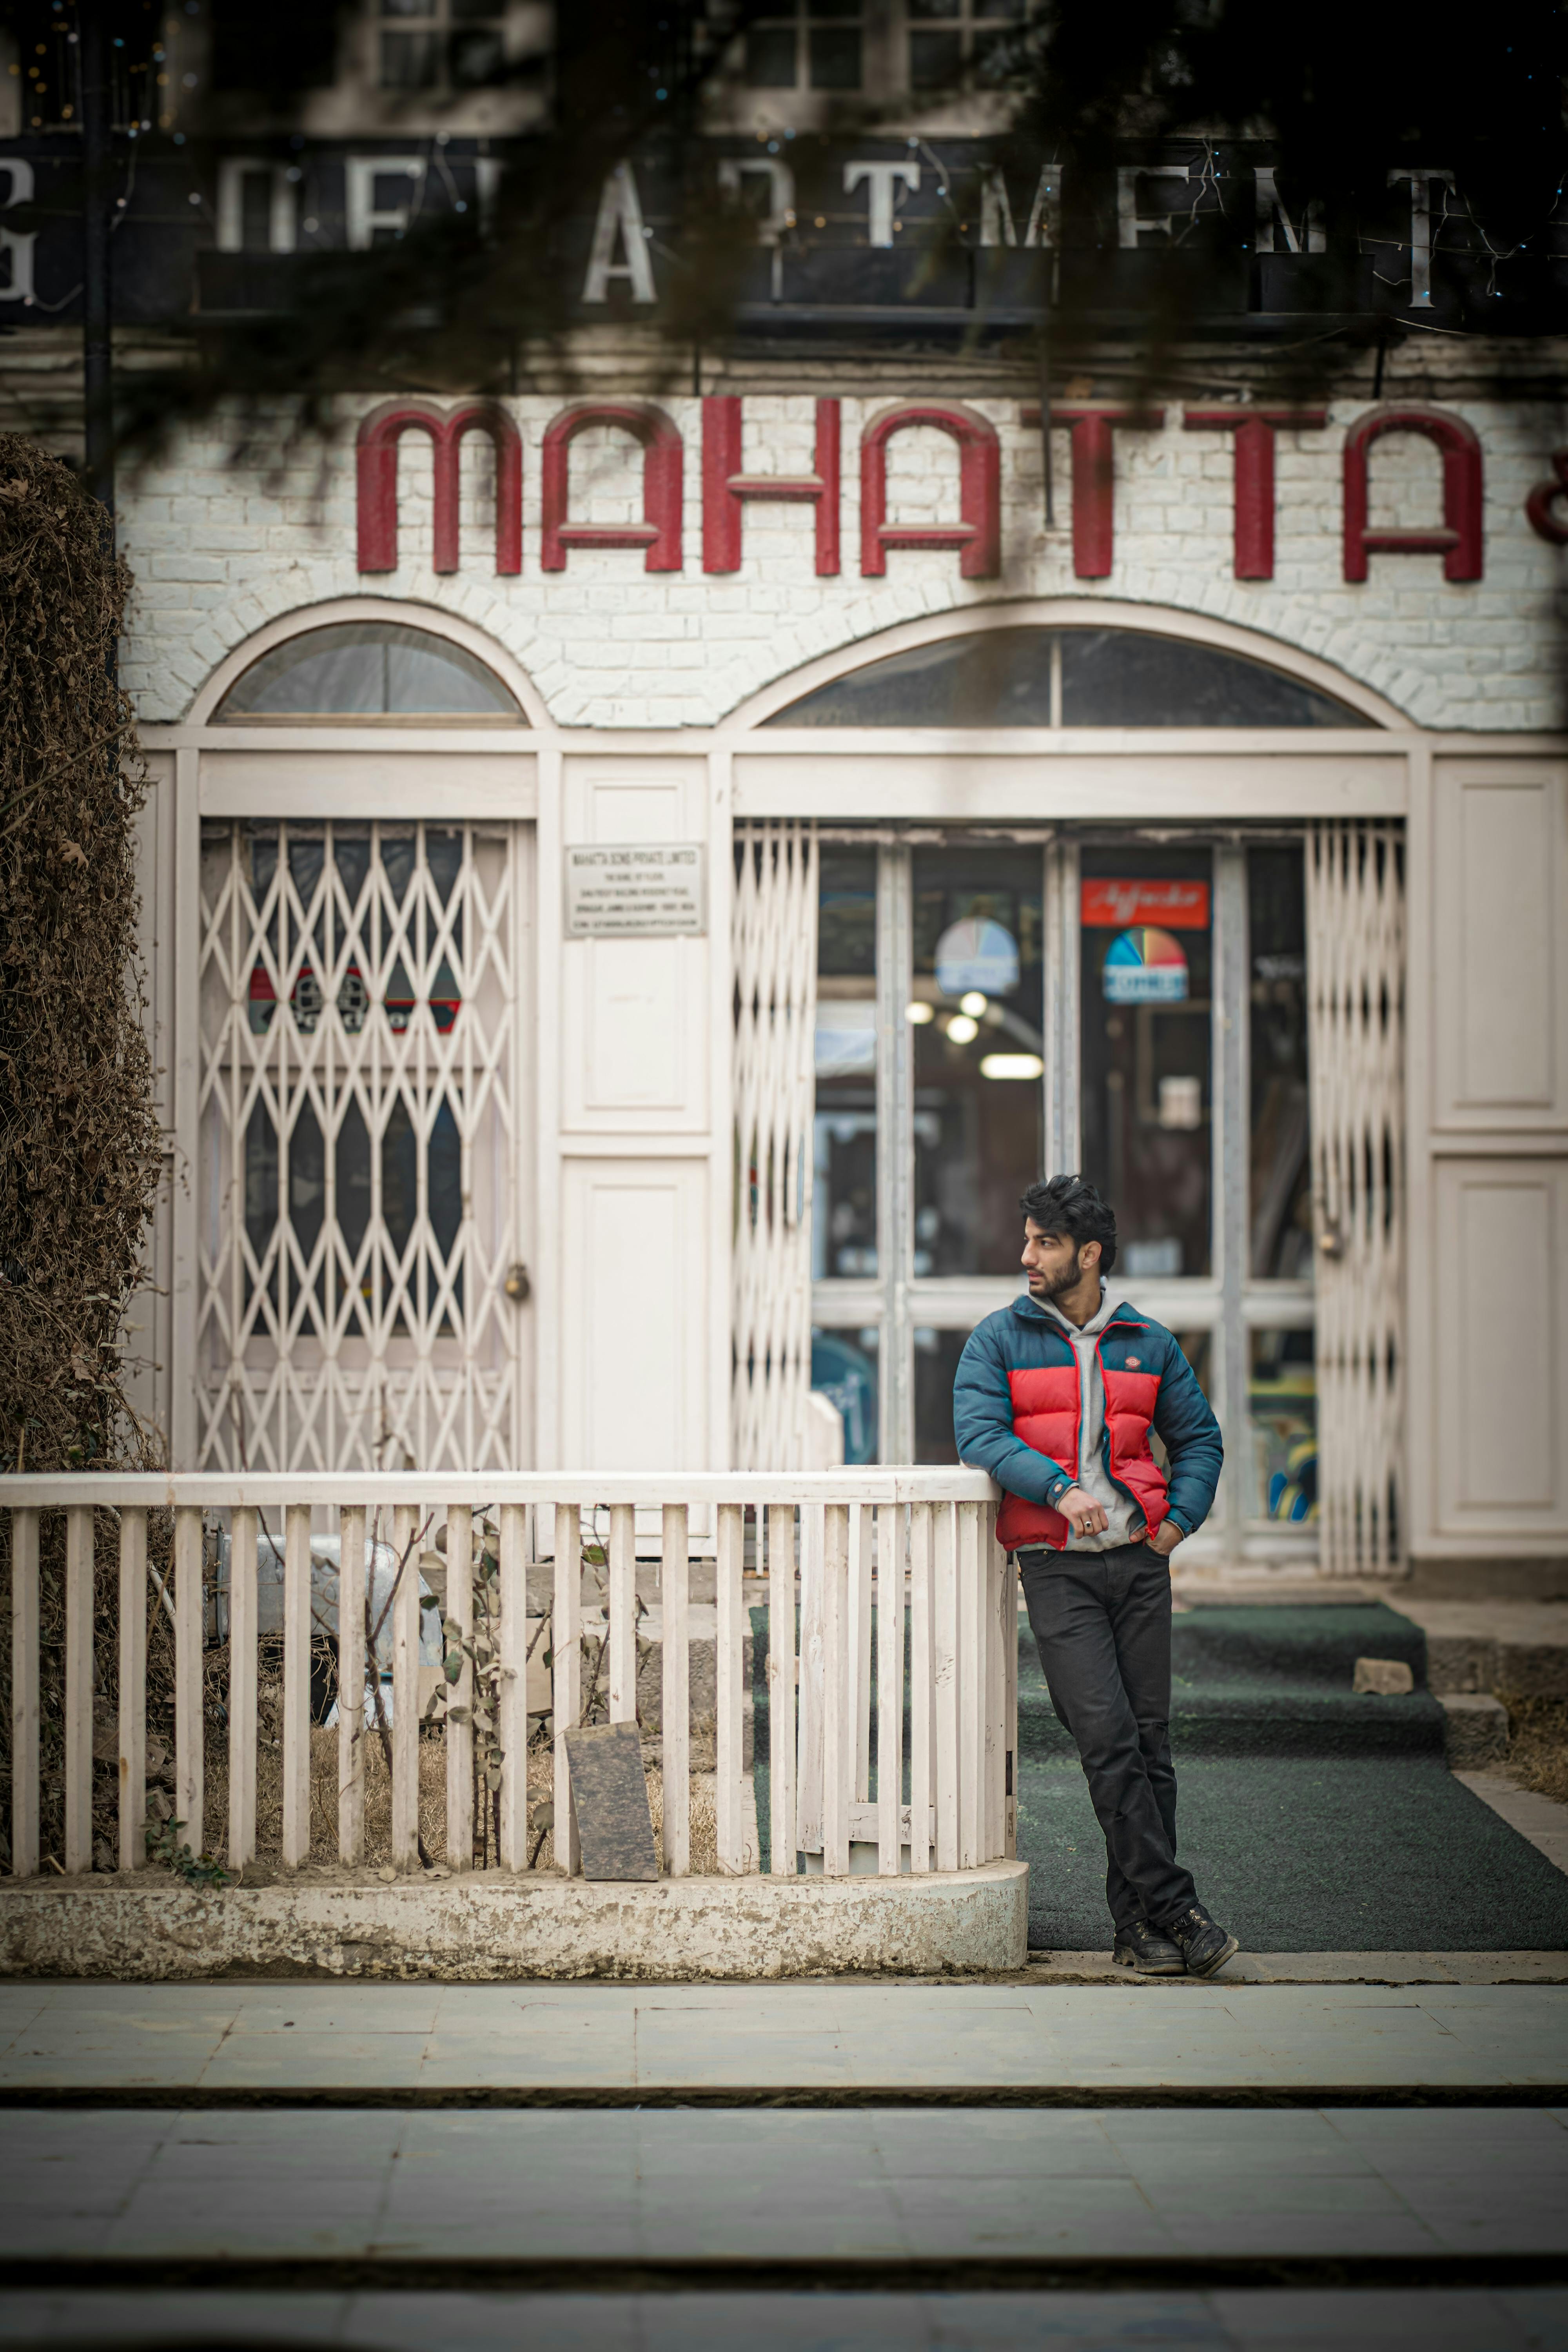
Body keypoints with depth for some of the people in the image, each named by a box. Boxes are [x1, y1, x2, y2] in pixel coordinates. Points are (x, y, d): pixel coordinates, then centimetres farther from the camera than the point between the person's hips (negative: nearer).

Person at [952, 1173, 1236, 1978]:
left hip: (1139, 1561, 3)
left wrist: (1179, 1519, 4)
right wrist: (1060, 1489, -20)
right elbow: (979, 1433, -7)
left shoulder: (1148, 1343, 12)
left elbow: (1199, 1438, 20)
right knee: (1108, 1739, -12)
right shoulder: (1000, 1338, 5)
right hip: (1056, 1568, -3)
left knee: (1149, 1740, 2)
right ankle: (1174, 1910, -10)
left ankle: (1137, 1926, 8)